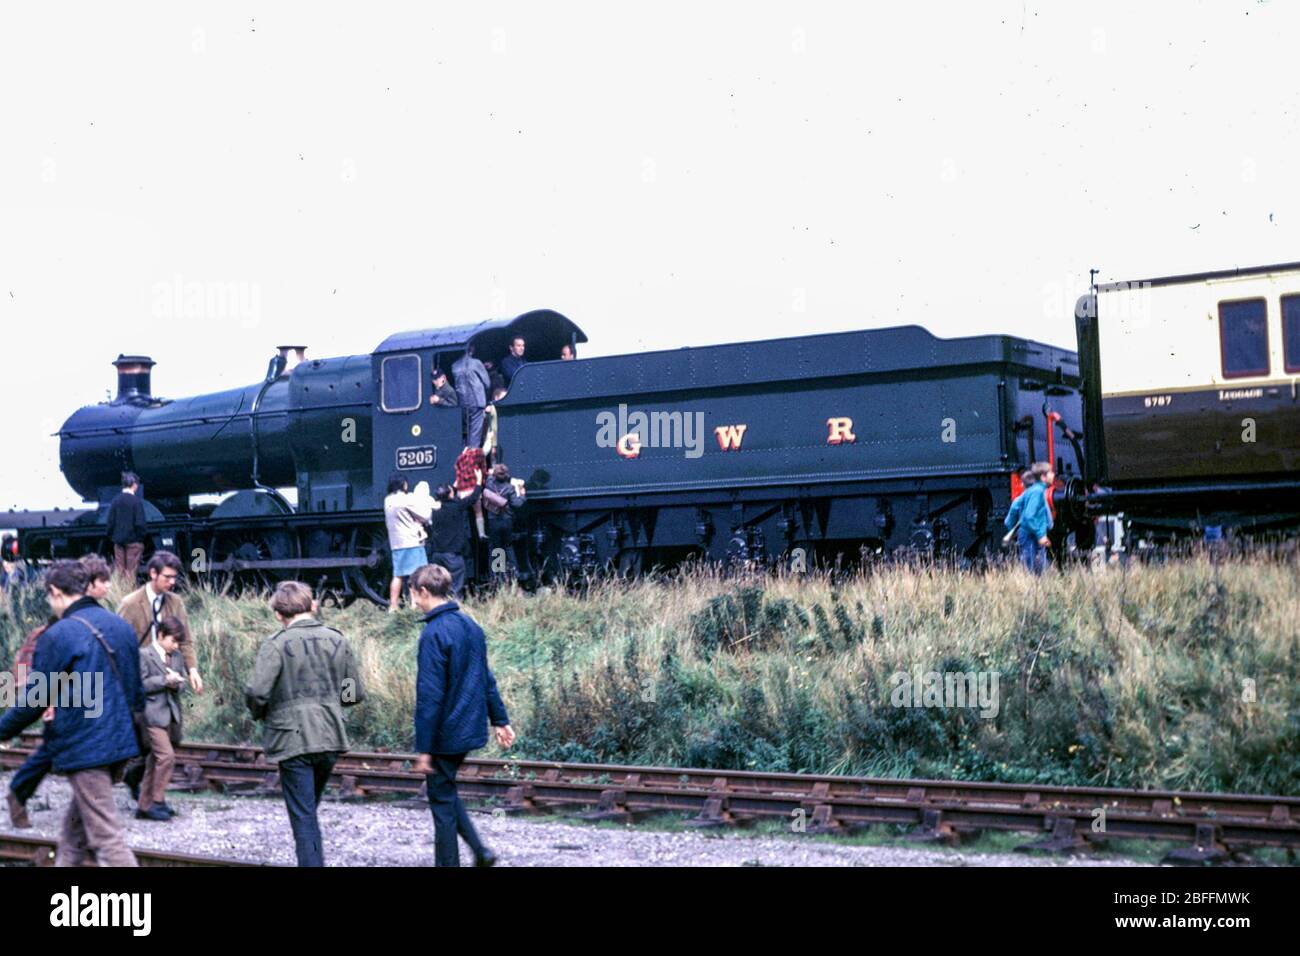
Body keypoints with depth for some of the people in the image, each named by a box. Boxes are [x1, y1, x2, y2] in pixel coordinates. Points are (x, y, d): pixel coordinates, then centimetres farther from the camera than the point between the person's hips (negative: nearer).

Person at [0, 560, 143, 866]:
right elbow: (135, 688, 18)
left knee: (106, 836, -5)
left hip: (84, 749, -7)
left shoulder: (59, 635, -13)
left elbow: (33, 700, -9)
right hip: (121, 742, 7)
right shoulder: (121, 626, 10)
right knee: (75, 828, 22)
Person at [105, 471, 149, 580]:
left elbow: (109, 521, 3)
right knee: (131, 570, 1)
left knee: (119, 570, 10)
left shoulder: (115, 500, 0)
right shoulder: (136, 501, -13)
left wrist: (110, 535, 14)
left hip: (118, 540, 4)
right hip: (134, 540, -4)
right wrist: (143, 534, 2)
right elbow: (140, 523, -13)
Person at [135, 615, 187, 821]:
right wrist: (165, 680, -18)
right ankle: (156, 802, -6)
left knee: (155, 760, 11)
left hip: (170, 714, 7)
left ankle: (144, 806, 17)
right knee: (166, 756, -15)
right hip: (153, 713, -7)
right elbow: (141, 684, -12)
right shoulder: (145, 655, -7)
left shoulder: (177, 657, 13)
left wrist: (177, 684, -5)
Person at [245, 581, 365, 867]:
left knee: (303, 817, 1)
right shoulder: (338, 640, 4)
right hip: (330, 738, 5)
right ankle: (316, 859, 28)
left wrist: (259, 713, 2)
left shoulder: (276, 644, -10)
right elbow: (356, 694, 7)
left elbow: (257, 692, -19)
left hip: (292, 739, -5)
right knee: (309, 809, 22)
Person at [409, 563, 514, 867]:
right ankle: (480, 850, 13)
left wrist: (423, 748, -17)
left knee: (441, 799, 4)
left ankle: (448, 862, 12)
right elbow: (486, 679, 14)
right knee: (446, 792, 21)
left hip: (445, 733, -8)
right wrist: (500, 720, 21)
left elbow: (429, 696, -20)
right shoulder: (470, 625, 7)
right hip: (470, 728, 8)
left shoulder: (434, 633, -19)